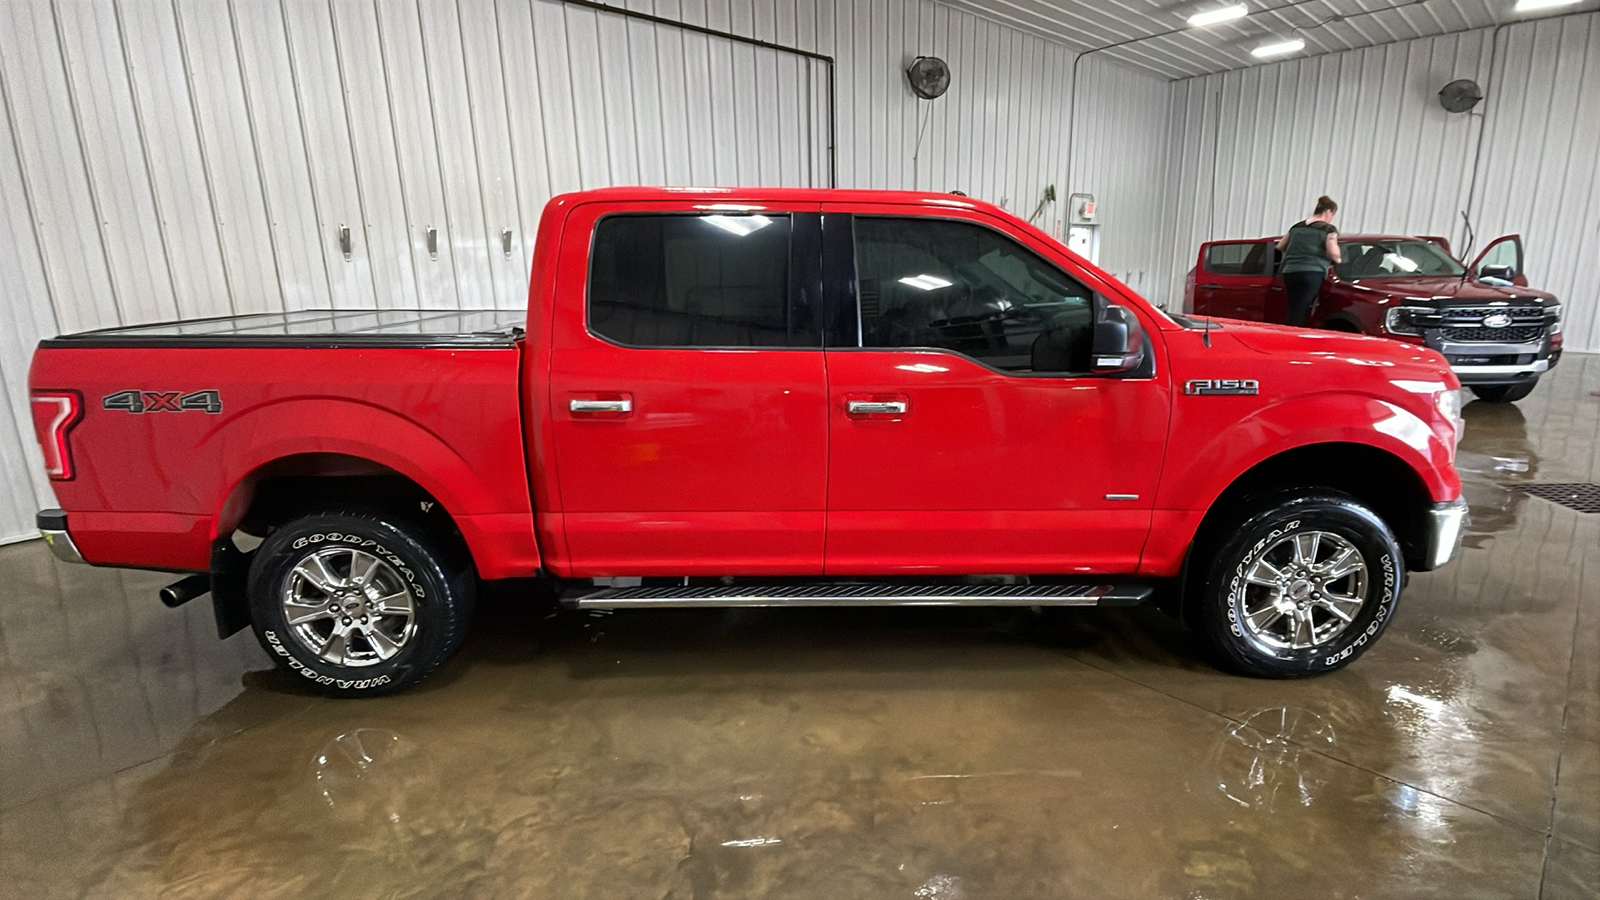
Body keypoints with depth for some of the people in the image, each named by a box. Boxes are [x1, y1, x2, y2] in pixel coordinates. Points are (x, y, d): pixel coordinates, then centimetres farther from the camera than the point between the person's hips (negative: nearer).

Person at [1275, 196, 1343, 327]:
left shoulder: (1297, 226, 19)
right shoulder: (1329, 229, 2)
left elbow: (1280, 247, 25)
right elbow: (1333, 252, -9)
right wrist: (1337, 260, 11)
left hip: (1290, 272, 6)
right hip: (1312, 273, -6)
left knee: (1293, 313, 8)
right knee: (1299, 315, -11)